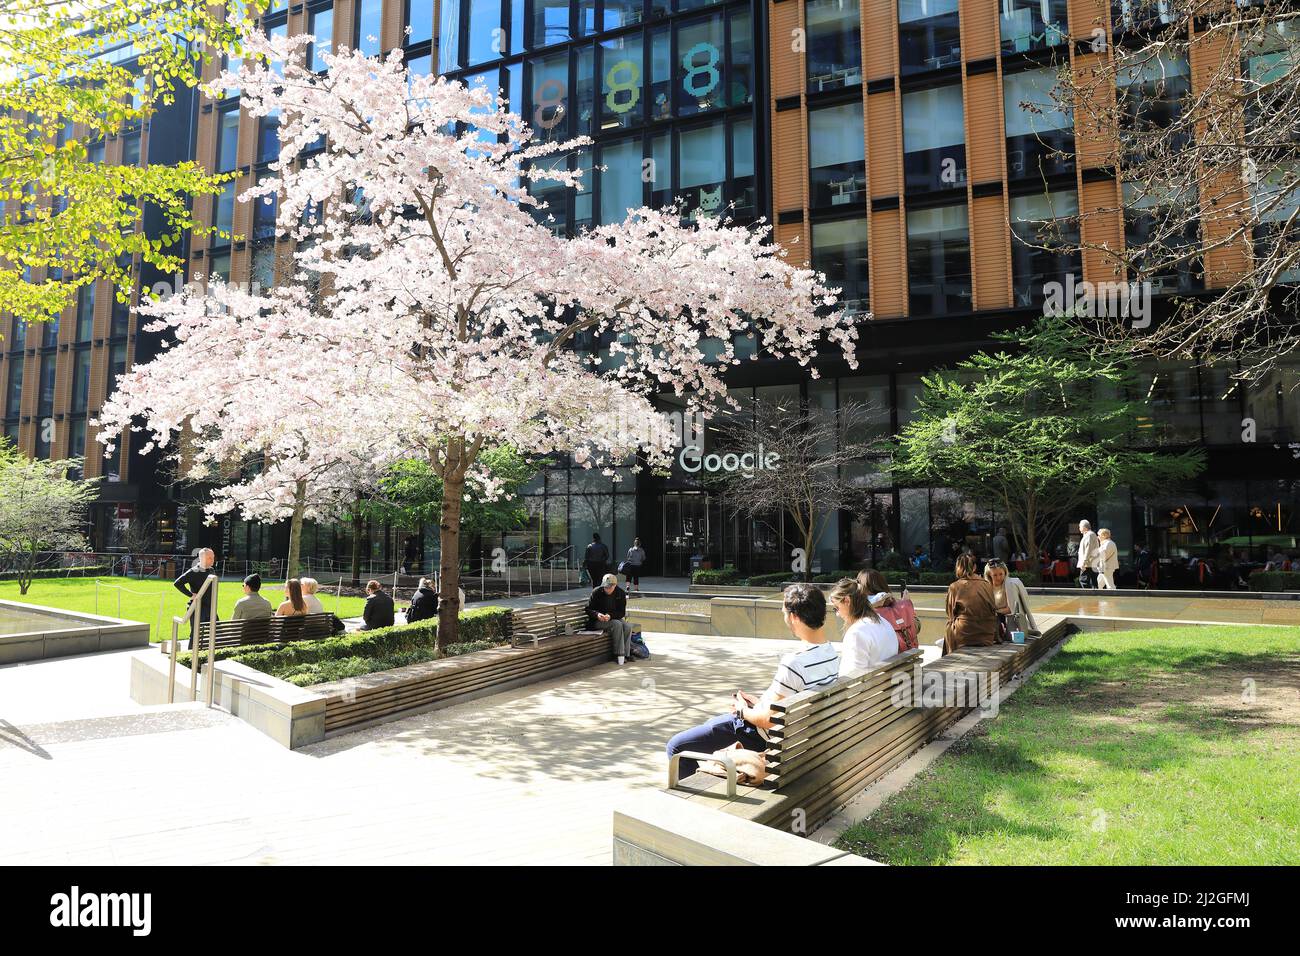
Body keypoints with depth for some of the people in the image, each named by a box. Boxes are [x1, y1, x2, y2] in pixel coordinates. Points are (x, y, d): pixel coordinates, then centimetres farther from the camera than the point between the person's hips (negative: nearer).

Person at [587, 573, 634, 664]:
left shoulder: (621, 593, -3)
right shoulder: (596, 592, -9)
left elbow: (622, 612, -4)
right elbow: (588, 609, -5)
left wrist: (611, 616, -23)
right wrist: (597, 614, -27)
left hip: (614, 618, 3)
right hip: (598, 621, -3)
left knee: (628, 626, -26)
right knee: (617, 624, -31)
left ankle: (624, 654, -20)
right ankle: (620, 655, -29)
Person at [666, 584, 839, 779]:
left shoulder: (794, 663, -33)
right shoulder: (831, 653, -4)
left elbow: (768, 719, -27)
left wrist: (743, 711, -7)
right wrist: (760, 701, 9)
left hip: (765, 736, -9)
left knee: (676, 747, -2)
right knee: (711, 723, 32)